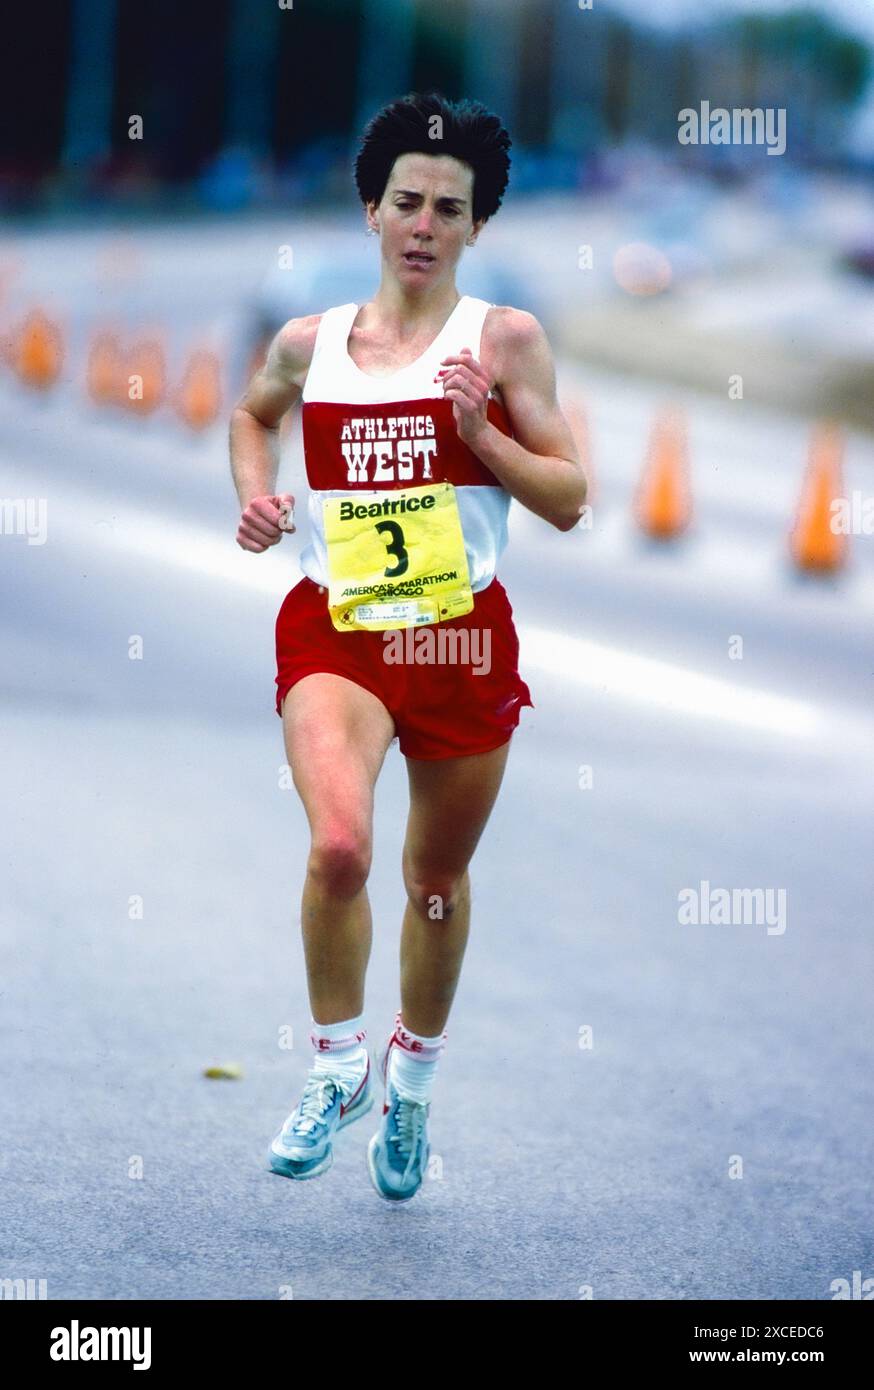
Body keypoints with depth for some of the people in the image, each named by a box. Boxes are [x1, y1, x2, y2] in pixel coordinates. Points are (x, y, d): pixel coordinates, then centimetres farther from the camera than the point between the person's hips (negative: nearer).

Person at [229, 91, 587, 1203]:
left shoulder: (504, 340, 0)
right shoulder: (309, 342, 6)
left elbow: (568, 499, 0)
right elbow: (252, 411, 30)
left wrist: (479, 432, -14)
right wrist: (255, 495, 11)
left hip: (464, 637, 0)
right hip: (336, 630, 0)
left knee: (438, 879, 14)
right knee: (339, 846, -25)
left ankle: (411, 1079, 40)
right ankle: (336, 1064, -2)